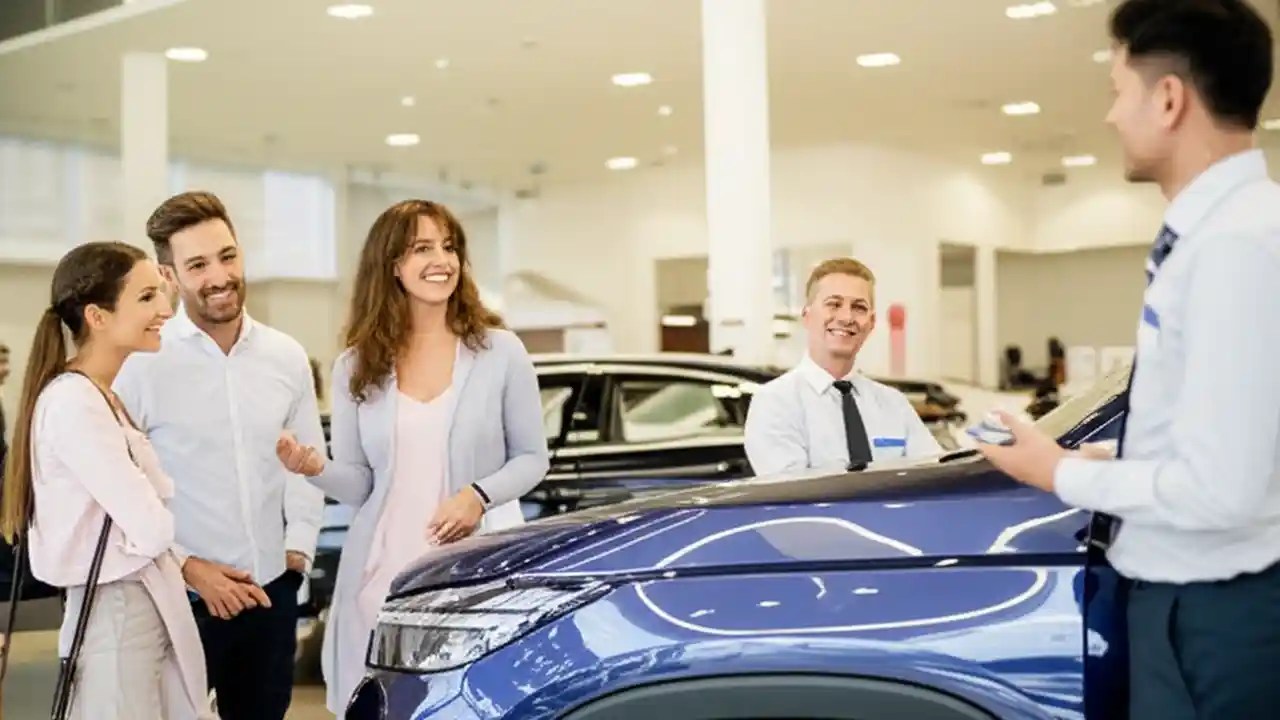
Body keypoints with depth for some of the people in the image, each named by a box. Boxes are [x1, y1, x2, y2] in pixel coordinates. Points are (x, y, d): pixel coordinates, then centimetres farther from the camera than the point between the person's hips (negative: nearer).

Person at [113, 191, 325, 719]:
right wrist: (186, 567, -12)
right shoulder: (139, 363, -10)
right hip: (177, 597, -4)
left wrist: (298, 548, 5)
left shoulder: (287, 356, 5)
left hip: (272, 590, 4)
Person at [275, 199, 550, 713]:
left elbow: (532, 457, 5)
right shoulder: (355, 367, 6)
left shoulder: (500, 351, 2)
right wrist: (316, 468, -15)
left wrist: (479, 495, -13)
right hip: (383, 573, 2)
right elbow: (359, 486, 7)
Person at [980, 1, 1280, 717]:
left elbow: (1220, 488, -26)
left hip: (1212, 614, -9)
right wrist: (1100, 462, 8)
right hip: (1191, 599, 9)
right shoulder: (1218, 227, 8)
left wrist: (1065, 474, -13)